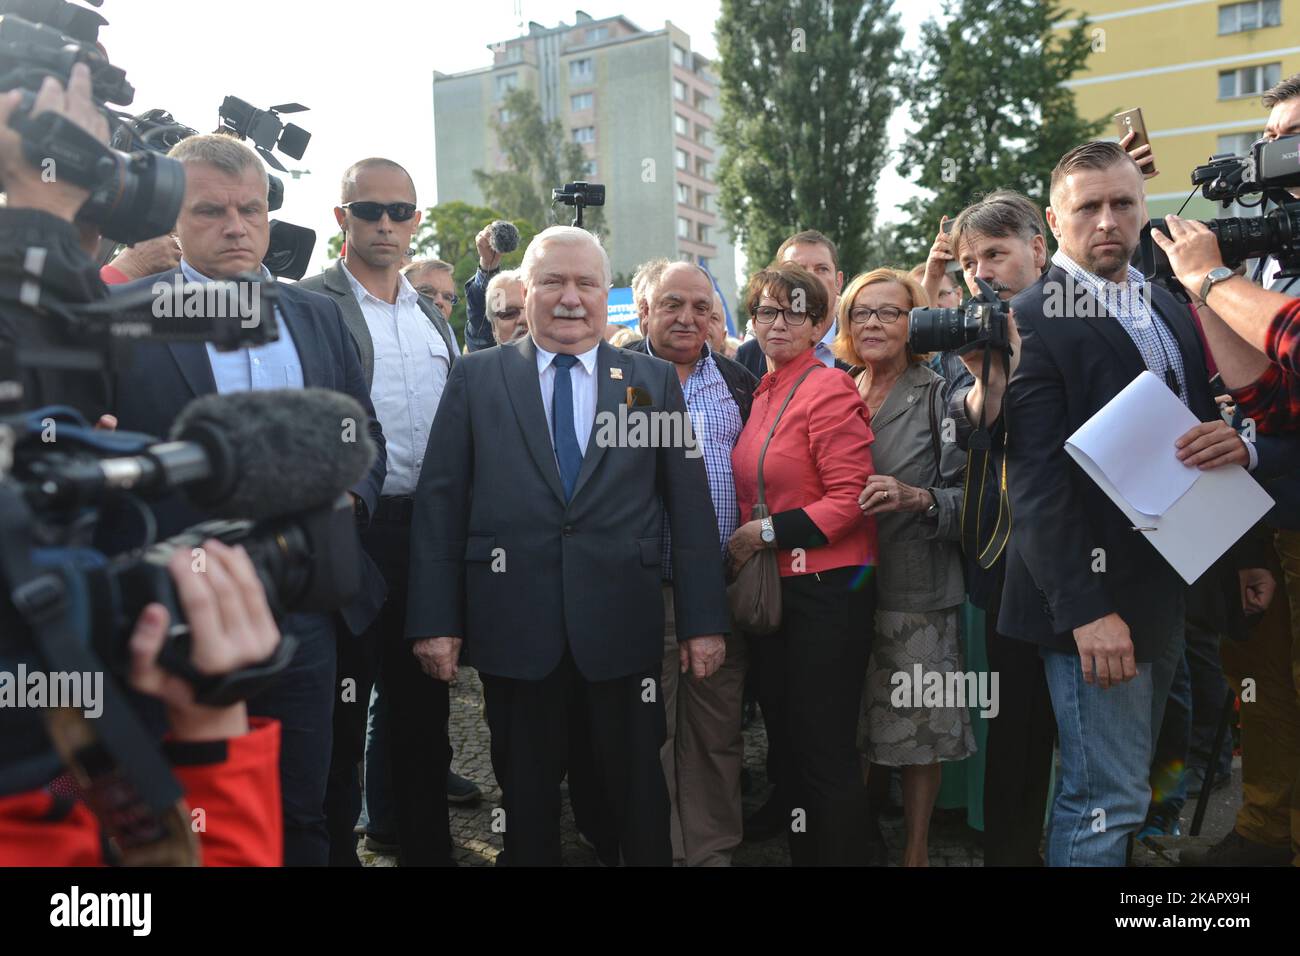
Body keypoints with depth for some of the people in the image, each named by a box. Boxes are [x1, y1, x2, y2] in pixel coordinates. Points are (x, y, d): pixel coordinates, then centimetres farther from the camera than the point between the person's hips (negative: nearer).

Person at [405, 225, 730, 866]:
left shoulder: (655, 381, 5)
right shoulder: (475, 378, 4)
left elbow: (691, 505, 3)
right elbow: (439, 502, 1)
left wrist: (703, 620, -1)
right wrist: (434, 620, -4)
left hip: (623, 627, 0)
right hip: (512, 629, 0)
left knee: (639, 793, 13)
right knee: (525, 797, 16)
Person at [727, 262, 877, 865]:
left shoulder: (828, 390, -12)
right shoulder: (761, 394, 11)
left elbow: (851, 498, -17)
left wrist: (769, 532, -17)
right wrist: (742, 547, 8)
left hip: (827, 589, -8)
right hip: (768, 589, 8)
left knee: (826, 752, 1)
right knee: (784, 742, 18)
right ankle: (800, 853, 34)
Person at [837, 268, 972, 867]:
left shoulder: (940, 396, -4)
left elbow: (970, 496, -6)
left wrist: (915, 498, -22)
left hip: (916, 589, -4)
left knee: (917, 731, 6)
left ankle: (917, 849, 26)